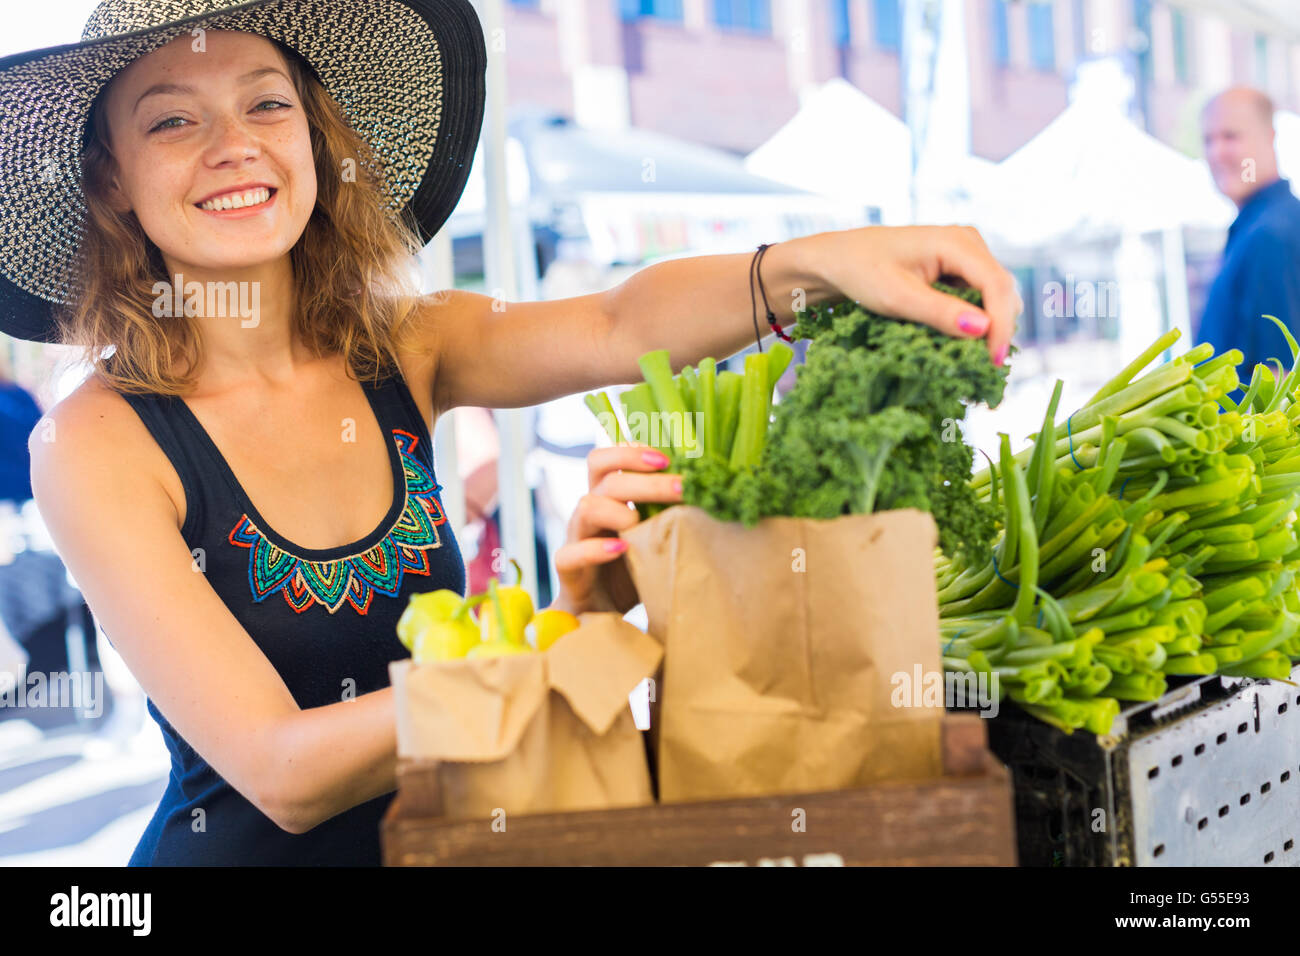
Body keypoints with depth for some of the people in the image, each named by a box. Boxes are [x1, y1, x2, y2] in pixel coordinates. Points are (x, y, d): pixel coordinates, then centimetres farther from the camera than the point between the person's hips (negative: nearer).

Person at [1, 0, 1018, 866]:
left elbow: (615, 330, -19)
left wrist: (822, 263, -37)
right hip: (240, 847, -3)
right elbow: (280, 773, -20)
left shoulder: (403, 350, -1)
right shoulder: (97, 443, -13)